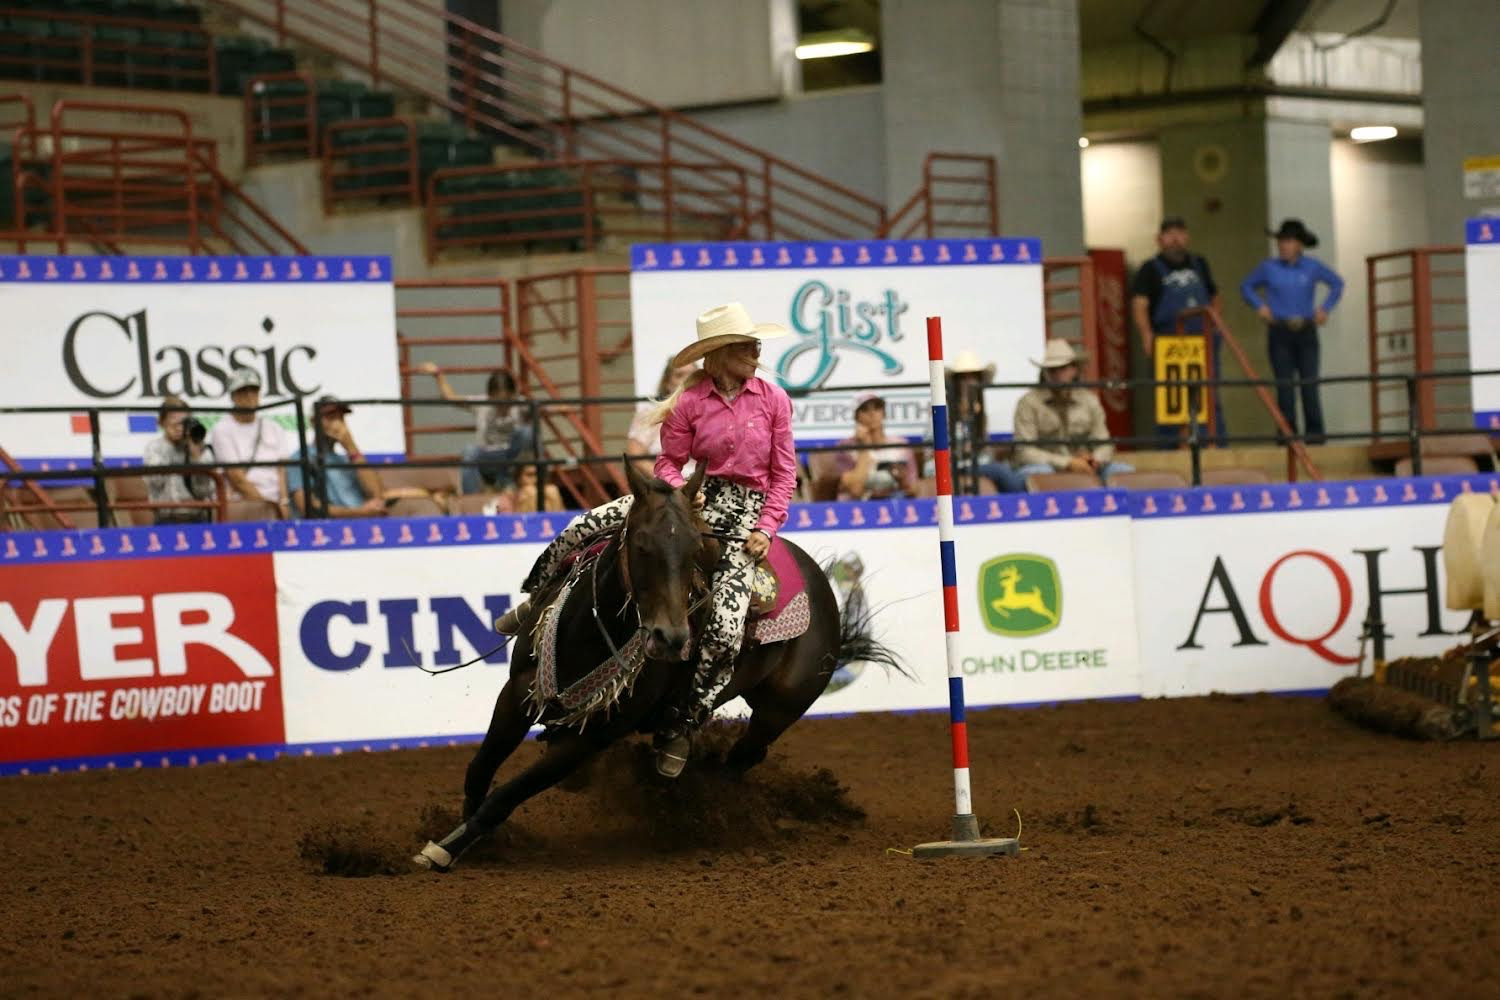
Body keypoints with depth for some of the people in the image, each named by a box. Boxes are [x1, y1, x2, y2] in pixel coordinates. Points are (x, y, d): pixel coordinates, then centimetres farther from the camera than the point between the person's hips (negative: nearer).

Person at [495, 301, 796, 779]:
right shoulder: (689, 403, -2)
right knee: (586, 526, -14)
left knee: (726, 627, -22)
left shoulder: (773, 399, -3)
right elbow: (669, 463, 5)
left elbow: (784, 472, 1)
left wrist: (766, 528, -8)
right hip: (699, 495, 2)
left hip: (747, 508, -2)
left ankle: (682, 726, -7)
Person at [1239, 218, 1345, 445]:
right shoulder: (1269, 267, 4)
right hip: (1279, 333, 0)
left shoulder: (1312, 267, 5)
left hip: (1306, 332, 0)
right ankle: (1288, 432, 2)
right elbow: (1246, 286, 18)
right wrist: (1259, 306, 2)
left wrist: (1325, 308, 8)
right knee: (1284, 384, -3)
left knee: (1309, 383, -6)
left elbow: (1337, 284, 20)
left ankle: (1315, 431, -2)